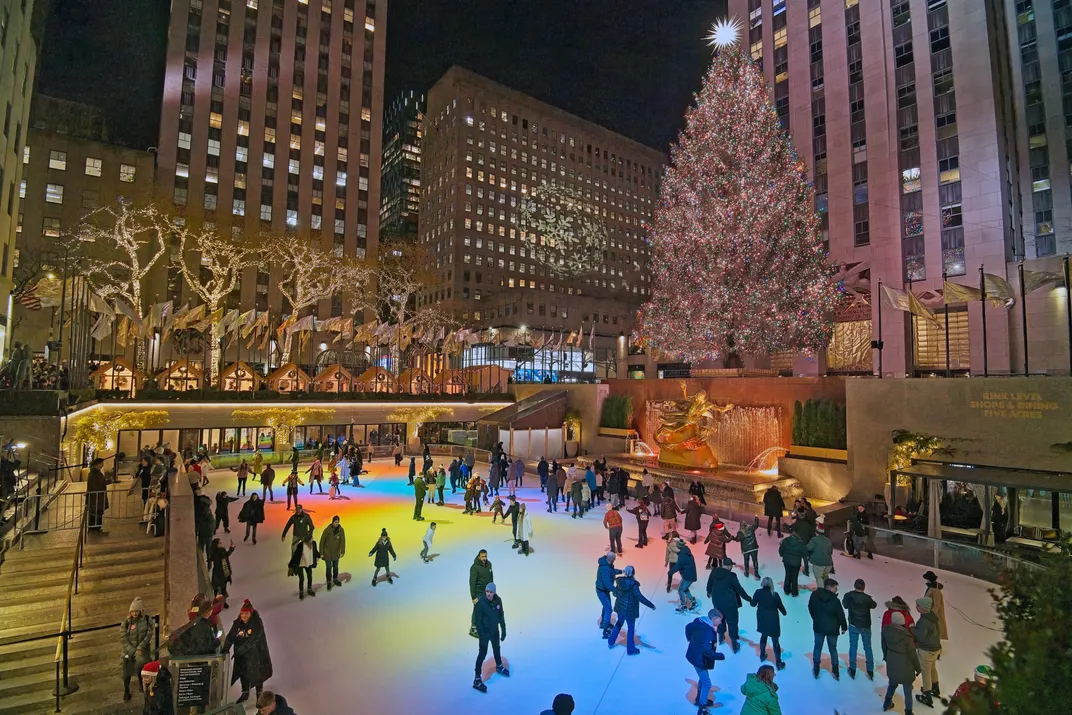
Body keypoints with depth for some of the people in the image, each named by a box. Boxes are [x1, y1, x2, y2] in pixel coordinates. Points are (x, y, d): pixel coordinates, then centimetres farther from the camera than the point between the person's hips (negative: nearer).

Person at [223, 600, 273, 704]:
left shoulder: (257, 624, -25)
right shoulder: (238, 623, -9)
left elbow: (252, 641, -29)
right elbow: (230, 636, -14)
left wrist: (238, 651, -32)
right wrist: (226, 649, -27)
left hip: (255, 654, -4)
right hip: (242, 654, 4)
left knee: (257, 674, 13)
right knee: (243, 673, 20)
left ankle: (259, 695, 37)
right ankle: (245, 694, 46)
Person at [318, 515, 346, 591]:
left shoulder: (341, 530, -12)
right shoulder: (327, 530, -18)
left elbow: (342, 541, -10)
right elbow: (322, 542, -11)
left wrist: (342, 552, -16)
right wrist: (321, 553, -10)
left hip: (336, 553, 3)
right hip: (327, 553, -3)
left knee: (336, 567, 17)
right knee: (328, 568, 2)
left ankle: (335, 580, 37)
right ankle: (328, 582, 20)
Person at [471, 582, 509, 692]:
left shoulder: (498, 600, -13)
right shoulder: (480, 603, -28)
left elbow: (501, 616, 2)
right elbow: (477, 621, -21)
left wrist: (503, 630, 6)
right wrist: (481, 636, -21)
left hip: (495, 631, 6)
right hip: (485, 632, -5)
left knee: (496, 649, 26)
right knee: (482, 654, -3)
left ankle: (499, 667, 51)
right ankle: (477, 680, 10)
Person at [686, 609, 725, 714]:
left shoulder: (699, 621, -3)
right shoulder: (708, 631, -31)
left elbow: (688, 627, 15)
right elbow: (706, 650, -35)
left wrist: (690, 639, 32)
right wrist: (720, 656, -22)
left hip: (693, 655, 9)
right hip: (700, 660, -9)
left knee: (703, 678, 27)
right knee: (706, 684, 5)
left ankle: (700, 699, 44)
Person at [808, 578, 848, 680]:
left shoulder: (815, 595, -10)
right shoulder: (835, 600, -24)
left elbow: (810, 608, 4)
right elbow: (841, 615, -15)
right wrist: (844, 627, 3)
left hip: (818, 626, 3)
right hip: (832, 629, -3)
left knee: (818, 647, 17)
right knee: (833, 649, 16)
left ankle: (816, 671, 26)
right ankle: (836, 673, 27)